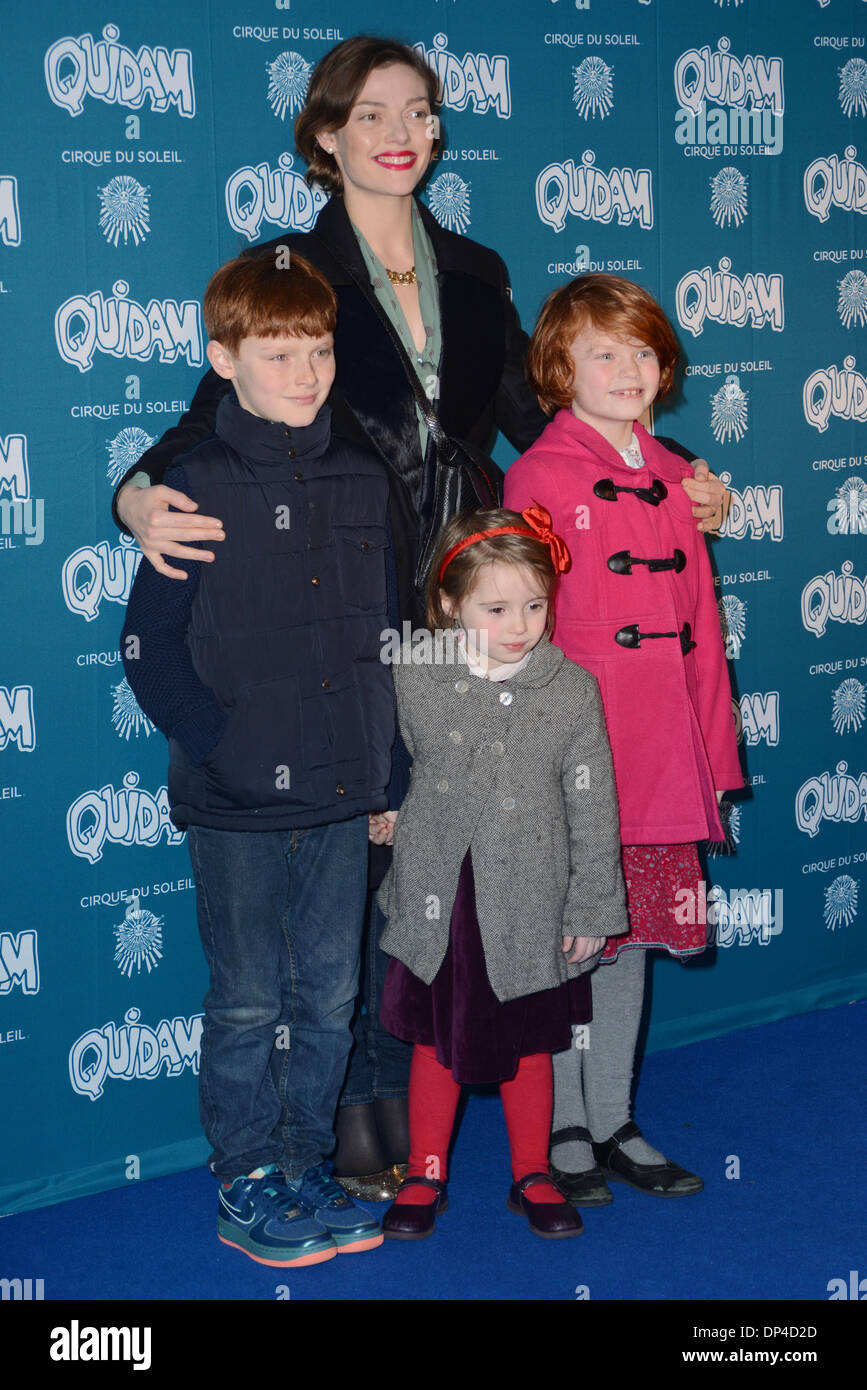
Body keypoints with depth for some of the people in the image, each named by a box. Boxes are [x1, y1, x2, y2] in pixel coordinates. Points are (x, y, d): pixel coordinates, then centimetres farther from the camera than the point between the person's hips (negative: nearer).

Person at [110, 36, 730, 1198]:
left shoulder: (475, 274, 13)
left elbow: (534, 419, 18)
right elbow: (219, 416, -5)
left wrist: (667, 485, 10)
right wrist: (145, 499, -25)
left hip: (453, 613, 4)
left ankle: (403, 1086, 24)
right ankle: (347, 1106, 17)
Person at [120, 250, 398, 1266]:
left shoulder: (360, 479, 7)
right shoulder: (197, 485, -7)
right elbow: (149, 648, -7)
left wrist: (383, 768, 8)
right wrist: (227, 752, -15)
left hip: (341, 798, 4)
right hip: (236, 805, -4)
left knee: (328, 998, 13)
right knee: (249, 1003, 7)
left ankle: (305, 1168, 29)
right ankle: (245, 1187, 22)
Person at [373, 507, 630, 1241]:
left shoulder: (572, 689, -8)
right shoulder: (416, 679, -8)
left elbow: (594, 808, -4)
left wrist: (591, 908, -3)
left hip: (530, 909, 0)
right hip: (439, 902, 1)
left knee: (528, 1044, 14)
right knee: (436, 1042, 14)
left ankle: (533, 1175, 33)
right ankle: (425, 1176, 31)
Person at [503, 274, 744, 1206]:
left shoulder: (673, 477, 12)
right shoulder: (540, 475, -6)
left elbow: (700, 622, 13)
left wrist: (716, 755, 11)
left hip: (661, 761, 6)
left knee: (631, 938, 14)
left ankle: (614, 1122, 28)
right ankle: (564, 1130, 20)